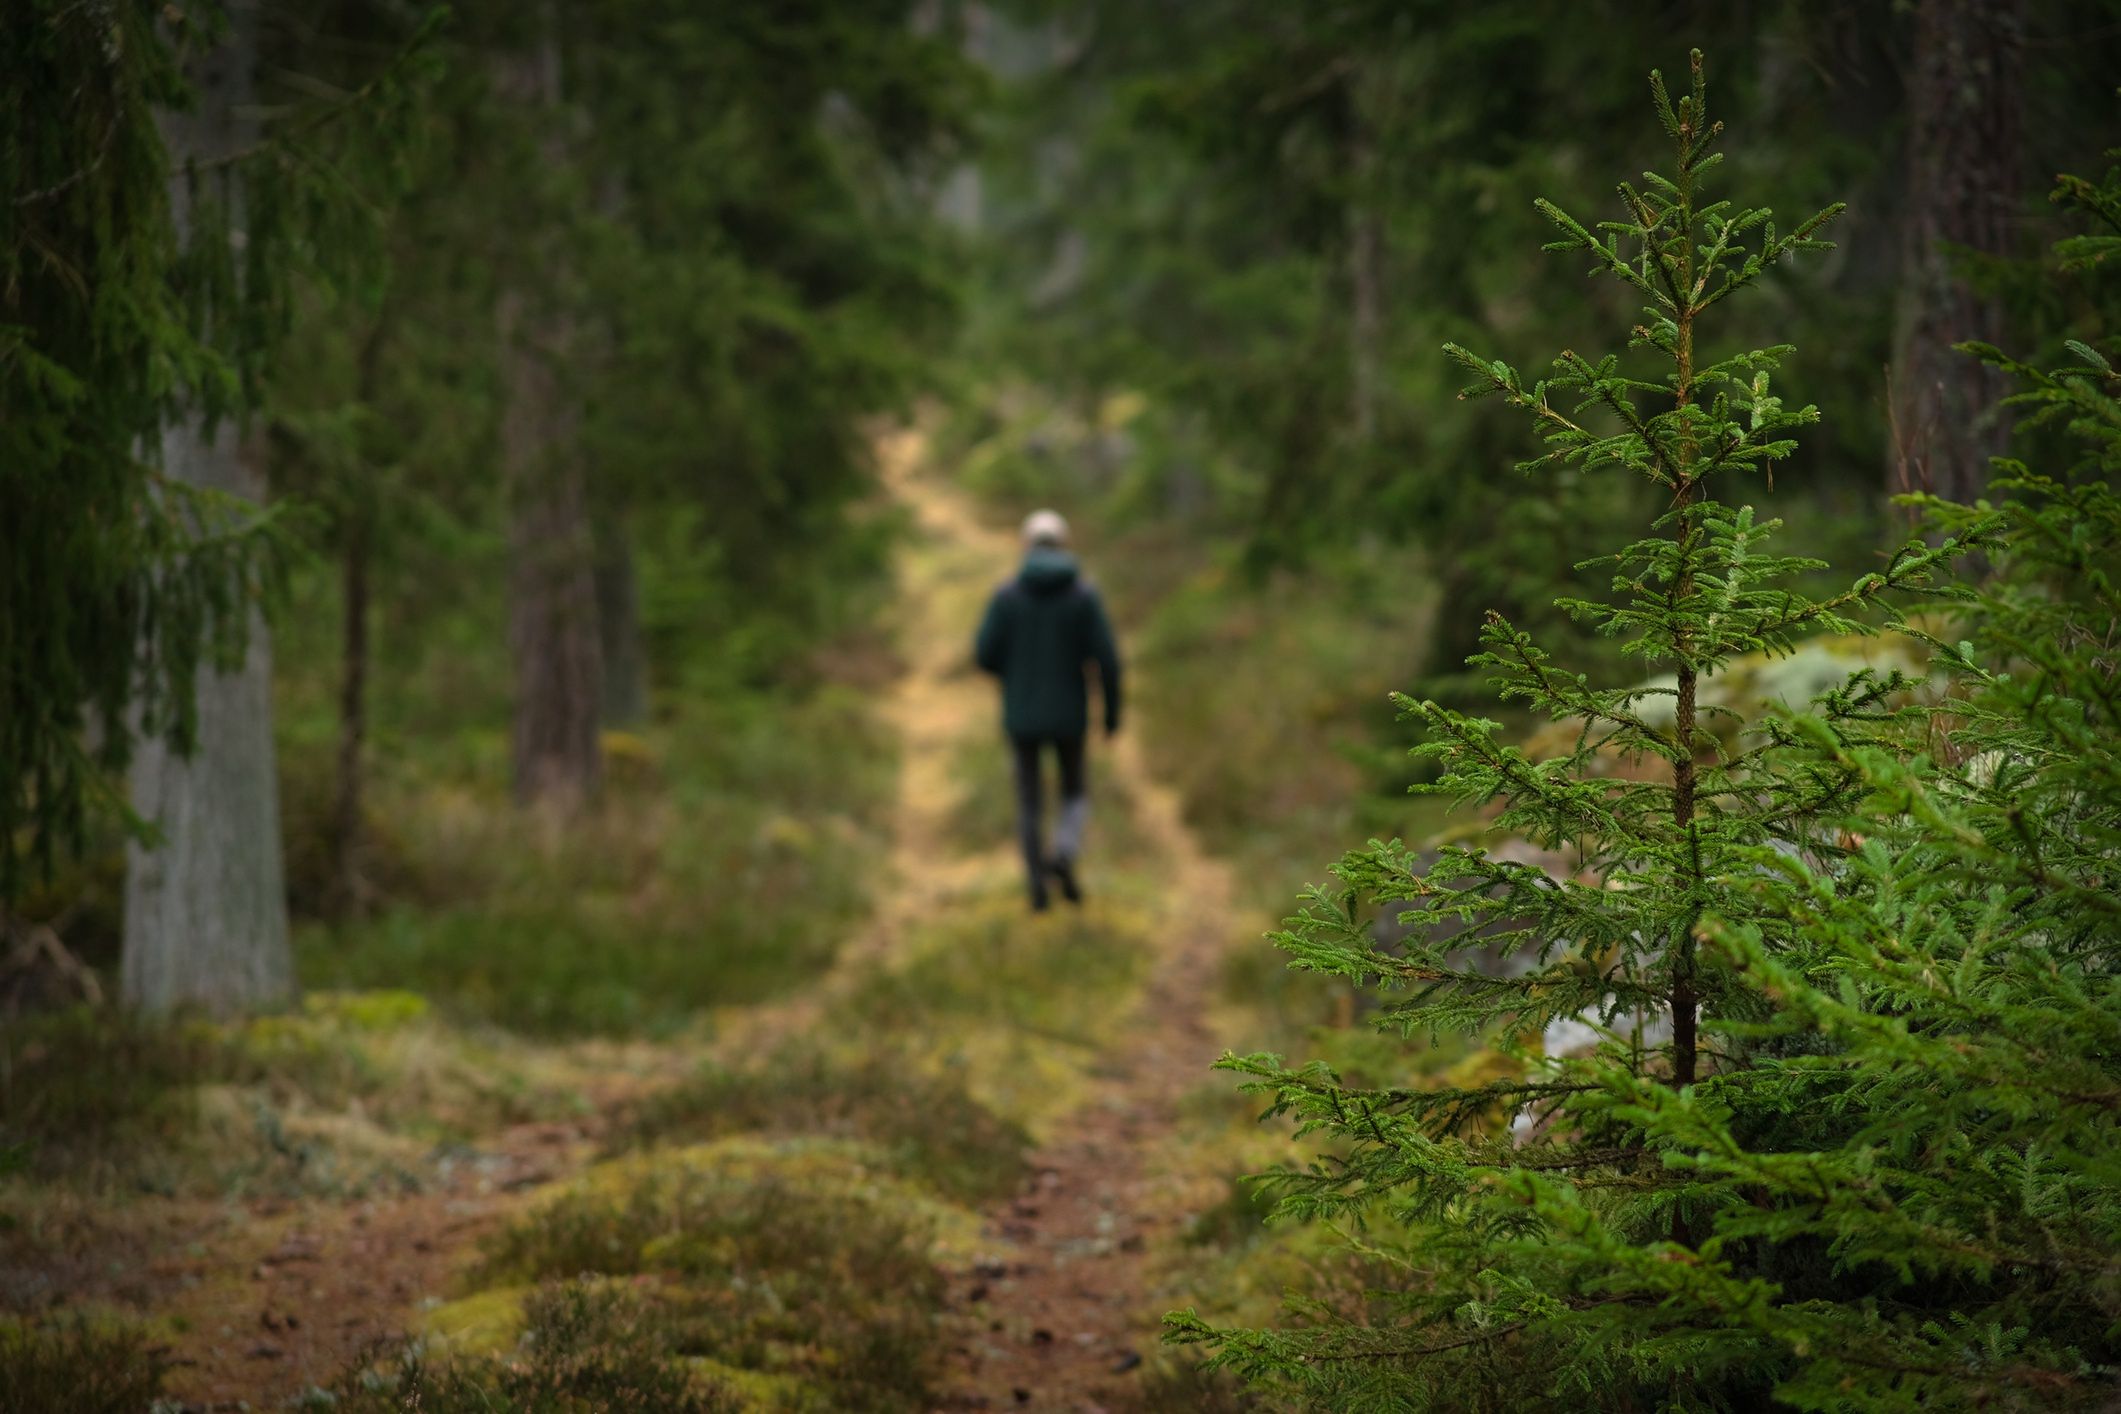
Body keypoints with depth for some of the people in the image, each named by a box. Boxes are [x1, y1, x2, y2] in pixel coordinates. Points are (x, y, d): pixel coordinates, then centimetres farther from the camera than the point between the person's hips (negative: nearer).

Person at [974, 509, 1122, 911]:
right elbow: (1107, 658, -11)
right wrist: (1113, 710, 2)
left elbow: (985, 654, -8)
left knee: (1030, 799, 14)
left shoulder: (1007, 594, -8)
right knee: (1075, 791, 19)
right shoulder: (1085, 594, -8)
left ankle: (1038, 883, 8)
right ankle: (1064, 857, -8)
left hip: (1022, 714, 0)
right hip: (1068, 714, 0)